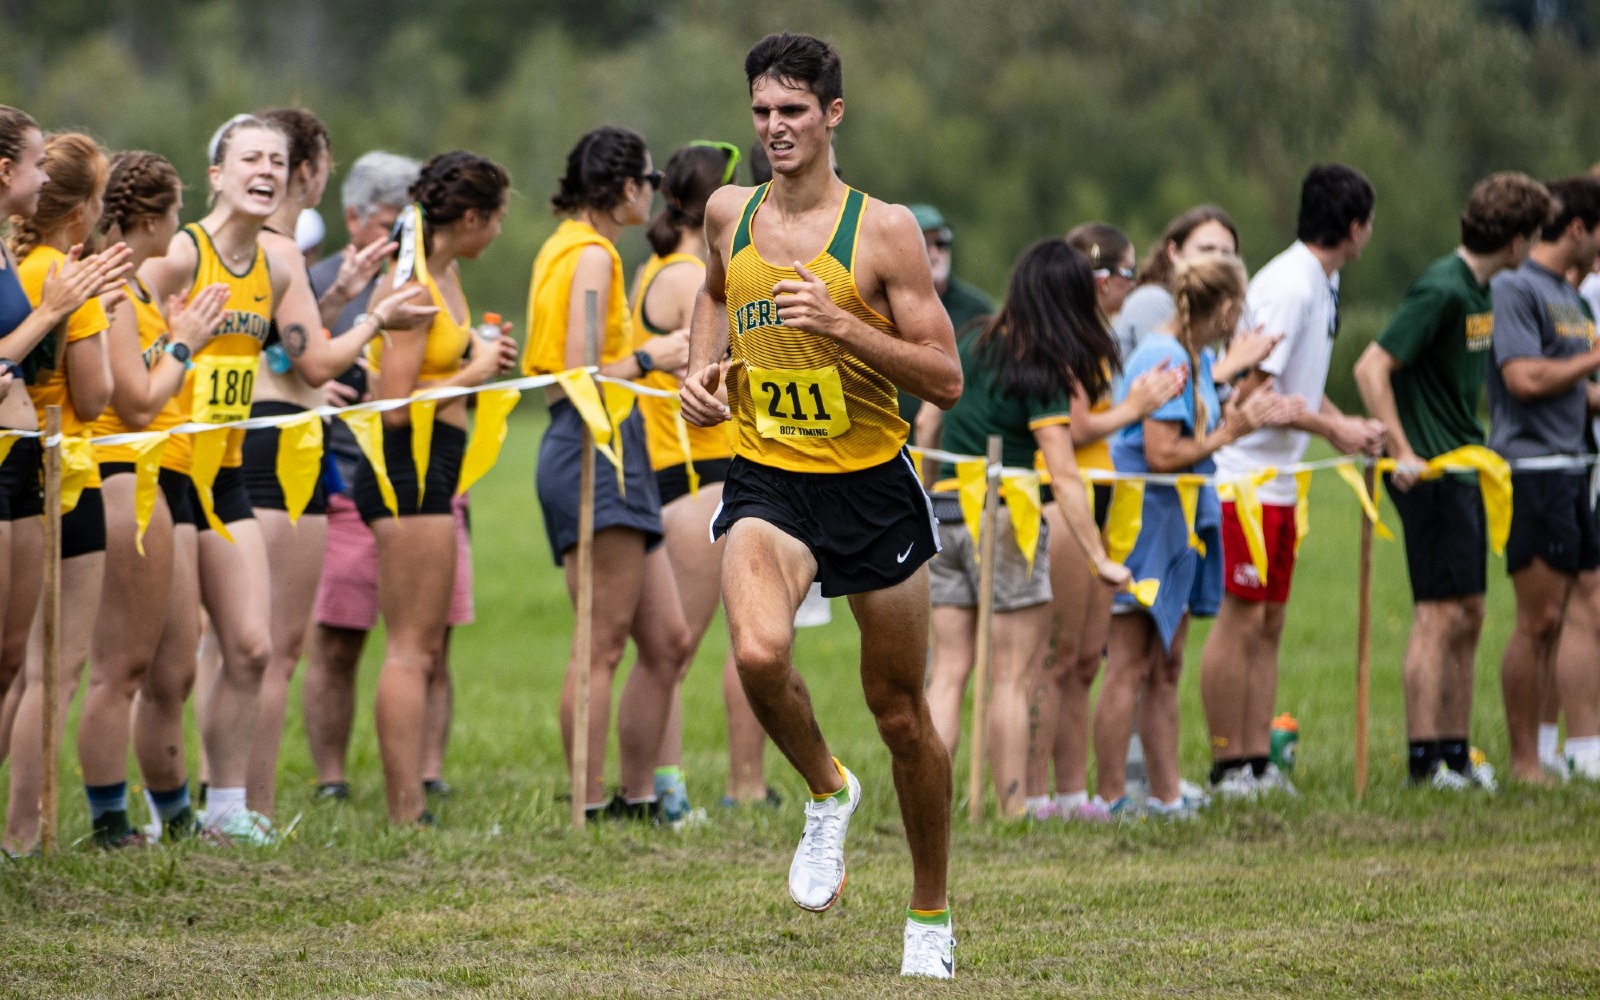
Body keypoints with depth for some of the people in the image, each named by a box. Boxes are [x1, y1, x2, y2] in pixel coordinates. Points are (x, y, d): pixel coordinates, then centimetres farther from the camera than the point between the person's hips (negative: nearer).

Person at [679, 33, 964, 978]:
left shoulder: (885, 229, -8)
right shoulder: (729, 214, 4)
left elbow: (946, 378, -10)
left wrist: (840, 325, -22)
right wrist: (705, 367, 9)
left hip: (873, 484, -2)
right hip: (767, 481, 2)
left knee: (902, 713, 7)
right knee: (759, 654, -28)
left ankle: (931, 917, 26)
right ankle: (828, 791, 3)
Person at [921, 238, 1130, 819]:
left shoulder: (972, 344, 8)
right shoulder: (1044, 372, -11)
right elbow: (1063, 476, -17)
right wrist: (1099, 559, -18)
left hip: (943, 514, 6)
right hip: (1005, 520, -6)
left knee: (948, 671, 6)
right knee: (1015, 679, -1)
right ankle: (1012, 815, -1)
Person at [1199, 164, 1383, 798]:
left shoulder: (1322, 282, 13)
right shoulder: (1287, 287, -18)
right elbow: (1254, 390, -22)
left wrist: (1347, 426, 8)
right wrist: (1331, 428, -15)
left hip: (1281, 481, 10)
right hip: (1245, 477, -10)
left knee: (1268, 623, 10)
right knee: (1240, 620, -6)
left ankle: (1258, 762, 13)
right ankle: (1227, 766, -2)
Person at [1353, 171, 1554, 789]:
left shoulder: (1481, 290, 11)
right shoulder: (1441, 291, -17)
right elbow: (1371, 367, -21)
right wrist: (1402, 453, -23)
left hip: (1463, 469, 10)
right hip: (1430, 475, -10)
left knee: (1468, 616, 11)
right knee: (1440, 614, -9)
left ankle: (1456, 752, 16)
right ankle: (1424, 759, -7)